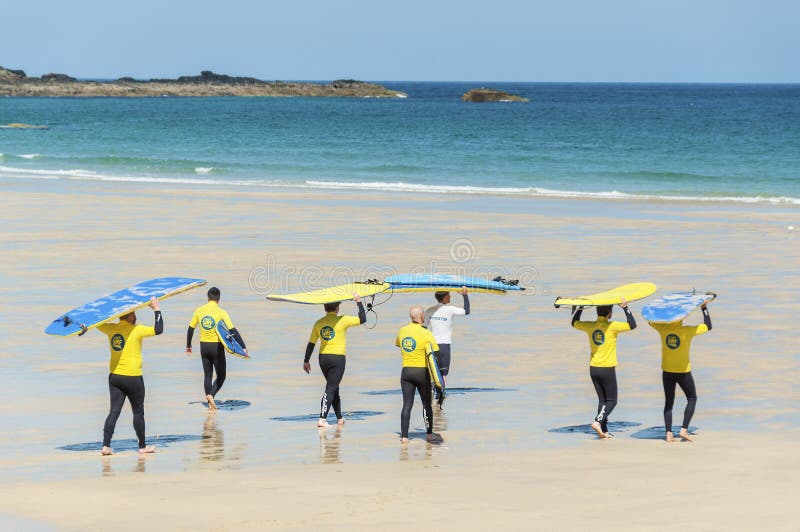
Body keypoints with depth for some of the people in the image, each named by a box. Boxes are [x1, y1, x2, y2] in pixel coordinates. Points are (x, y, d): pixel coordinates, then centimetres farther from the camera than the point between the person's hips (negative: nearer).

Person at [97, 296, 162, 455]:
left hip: (114, 376, 5)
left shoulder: (111, 329, 3)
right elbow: (158, 329, -17)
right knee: (138, 412, 10)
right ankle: (142, 446, 19)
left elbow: (98, 324, 22)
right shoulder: (136, 330, -13)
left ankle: (106, 446, -6)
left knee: (114, 411, 4)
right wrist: (157, 309, -8)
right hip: (132, 377, -5)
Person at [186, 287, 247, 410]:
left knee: (207, 375, 12)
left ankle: (210, 403, 5)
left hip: (204, 346, 4)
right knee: (221, 375, 8)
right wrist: (243, 347, -15)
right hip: (216, 346, -4)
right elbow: (233, 330, -15)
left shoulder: (199, 311, 1)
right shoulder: (221, 312, -10)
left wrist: (188, 345, 22)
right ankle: (211, 395, -16)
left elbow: (190, 329, 8)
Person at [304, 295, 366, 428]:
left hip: (323, 358, 5)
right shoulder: (342, 321, -8)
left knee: (333, 387, 19)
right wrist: (359, 302, 8)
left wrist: (306, 361, 13)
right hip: (338, 358, -5)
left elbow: (311, 344, 7)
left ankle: (339, 418, 27)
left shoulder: (319, 323, 5)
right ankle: (322, 419, -17)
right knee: (330, 389, -6)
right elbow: (362, 319, -2)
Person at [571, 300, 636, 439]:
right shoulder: (612, 326, -13)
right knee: (611, 401, 5)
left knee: (602, 400, 13)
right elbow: (632, 325, -12)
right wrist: (625, 308, -6)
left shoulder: (589, 326, 2)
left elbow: (574, 323, 21)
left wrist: (580, 309, 27)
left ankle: (604, 431, 10)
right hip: (607, 369, -5)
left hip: (593, 369, 6)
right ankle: (598, 421, -15)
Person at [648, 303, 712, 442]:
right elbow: (708, 326, -2)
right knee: (692, 399, 14)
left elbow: (651, 321, 14)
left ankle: (668, 433, 4)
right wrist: (704, 308, 4)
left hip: (667, 372, 3)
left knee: (668, 402, 11)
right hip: (683, 372, -3)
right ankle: (684, 429, 1)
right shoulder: (687, 331, -14)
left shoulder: (663, 329, -7)